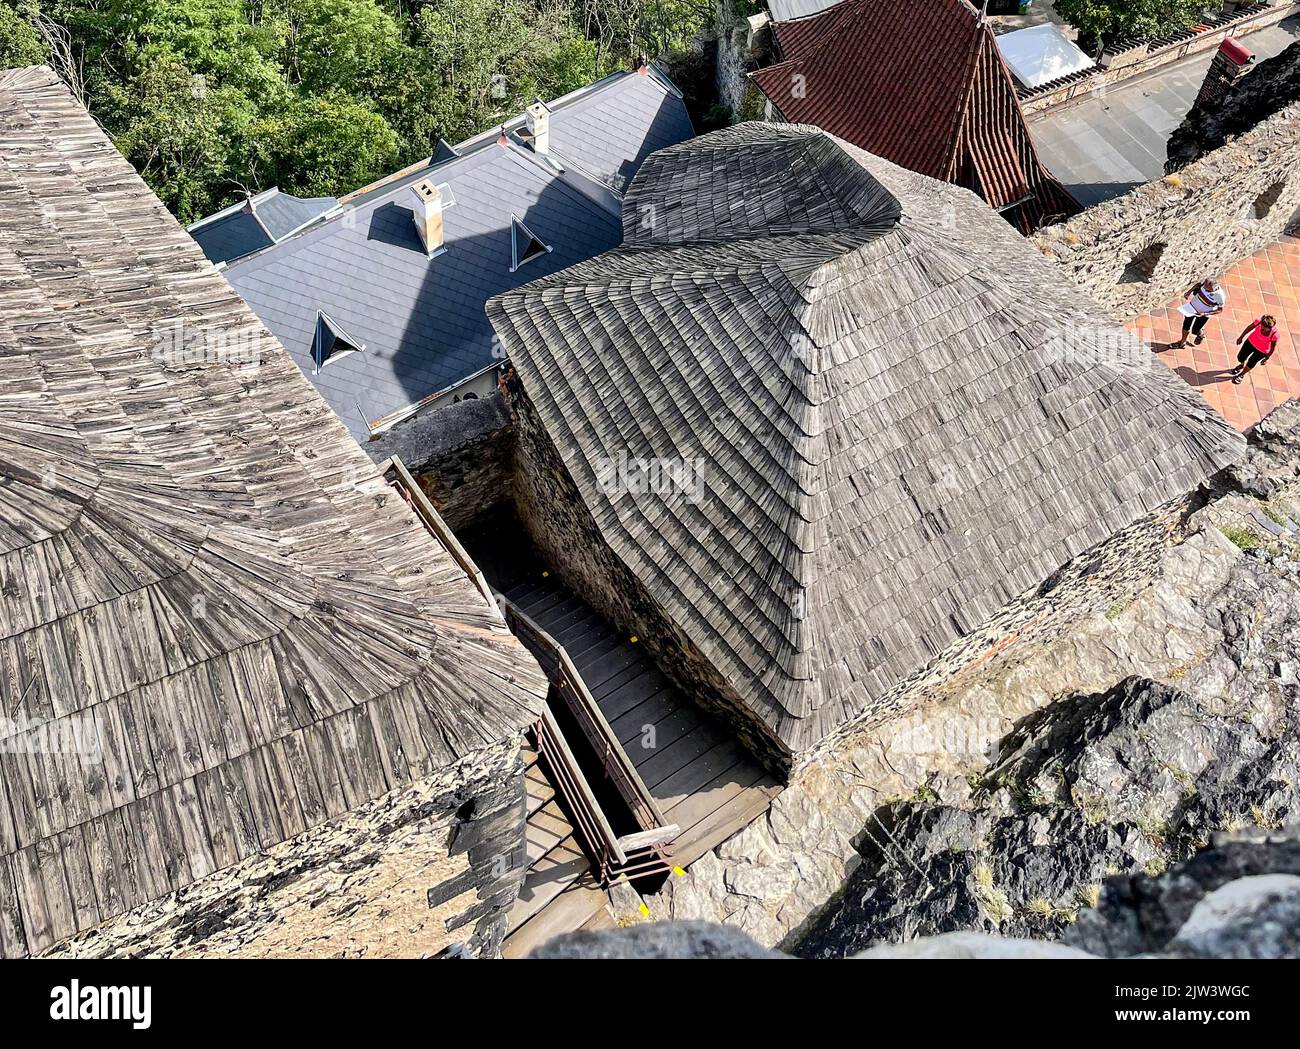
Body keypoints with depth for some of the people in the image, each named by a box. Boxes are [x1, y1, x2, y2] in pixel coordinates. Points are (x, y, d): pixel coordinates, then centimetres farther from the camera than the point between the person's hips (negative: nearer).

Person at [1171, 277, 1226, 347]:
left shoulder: (1220, 296, -35)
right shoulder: (1205, 282, -25)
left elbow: (1220, 310, -20)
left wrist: (1205, 314, -29)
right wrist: (1189, 292, -12)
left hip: (1203, 314, -4)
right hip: (1192, 306, 4)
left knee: (1194, 331, 11)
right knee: (1186, 326, 16)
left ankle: (1201, 334, 48)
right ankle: (1182, 342, 42)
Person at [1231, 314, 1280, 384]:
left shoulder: (1274, 334, -37)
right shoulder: (1259, 322, -32)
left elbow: (1272, 348, -19)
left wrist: (1267, 358, -6)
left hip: (1261, 351, -3)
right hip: (1251, 342, 3)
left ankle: (1241, 375, 47)